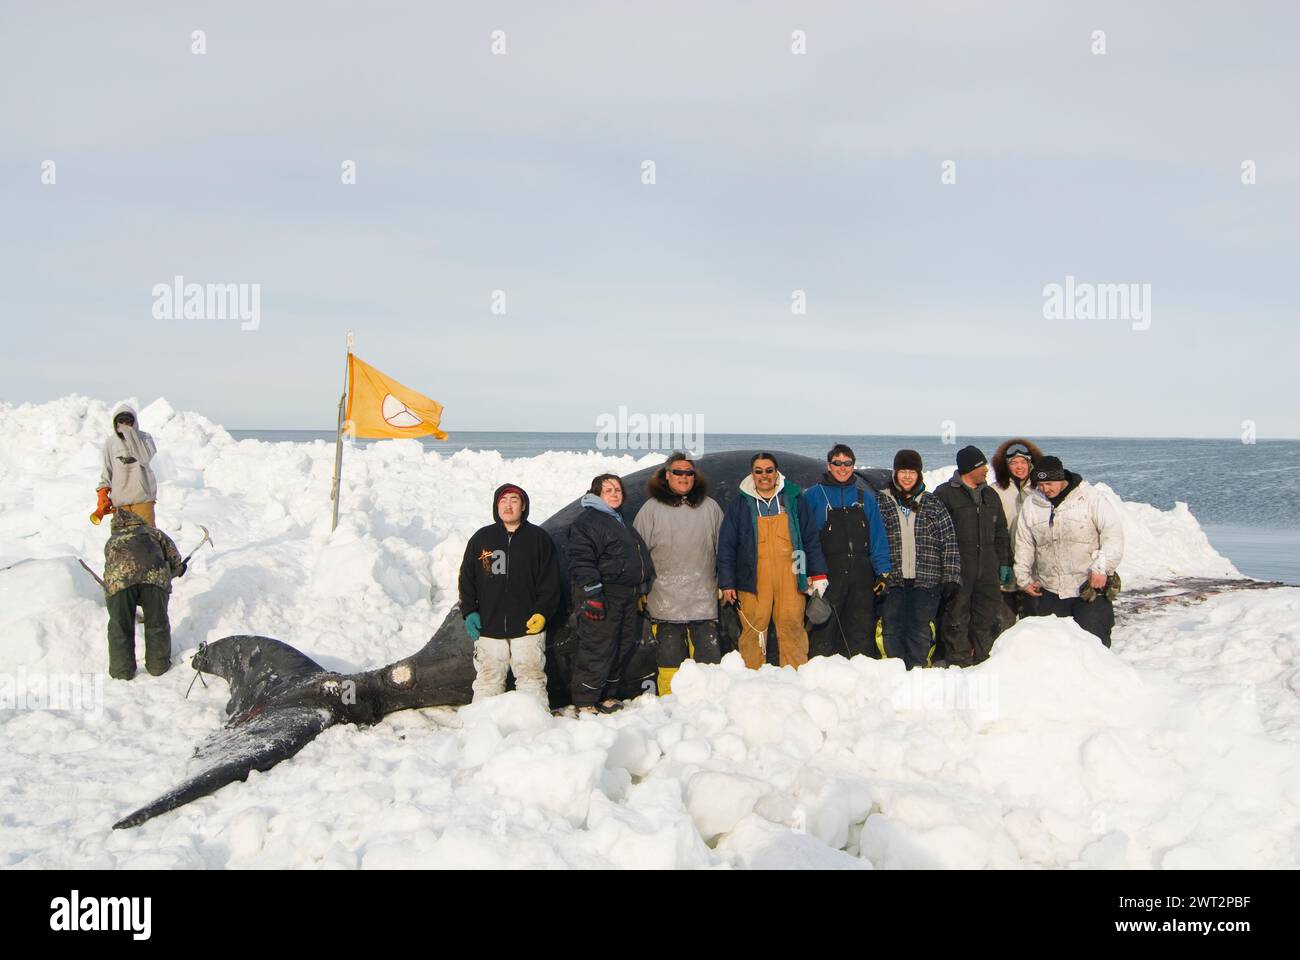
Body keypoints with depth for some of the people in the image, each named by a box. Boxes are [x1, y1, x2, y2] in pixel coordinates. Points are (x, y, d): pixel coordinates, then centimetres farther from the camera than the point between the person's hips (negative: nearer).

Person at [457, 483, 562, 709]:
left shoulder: (539, 538, 4)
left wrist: (541, 613, -7)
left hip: (528, 627, -1)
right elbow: (466, 578, 12)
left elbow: (551, 582, 3)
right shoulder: (481, 538, 9)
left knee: (531, 678, 0)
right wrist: (469, 612, 2)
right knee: (488, 680, 3)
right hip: (488, 627, 2)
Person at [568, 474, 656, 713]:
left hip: (628, 598, 9)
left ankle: (606, 697, 23)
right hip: (603, 596, -9)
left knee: (625, 646, 12)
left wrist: (641, 592, 28)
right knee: (597, 650, -9)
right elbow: (581, 560, -16)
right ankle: (584, 703, -2)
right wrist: (591, 593, -24)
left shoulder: (621, 522, 23)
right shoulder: (587, 520, -8)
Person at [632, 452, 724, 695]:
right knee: (670, 661, 2)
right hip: (665, 601, -2)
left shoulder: (710, 507, 11)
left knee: (709, 661, 3)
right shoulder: (651, 509, 4)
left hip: (704, 600, 2)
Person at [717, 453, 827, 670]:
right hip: (754, 578, 0)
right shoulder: (739, 505, 10)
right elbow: (726, 546, 10)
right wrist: (727, 583, 4)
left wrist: (818, 574, 8)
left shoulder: (794, 499, 12)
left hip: (789, 576, 0)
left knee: (792, 626, -6)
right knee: (753, 629, -5)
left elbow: (811, 539, 13)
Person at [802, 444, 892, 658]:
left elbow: (878, 536, 11)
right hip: (827, 574, -3)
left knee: (862, 631, 6)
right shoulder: (813, 496, 3)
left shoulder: (865, 497, 12)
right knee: (823, 628, -6)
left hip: (861, 575, 3)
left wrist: (883, 572, 3)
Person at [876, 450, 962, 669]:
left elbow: (949, 542, 8)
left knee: (920, 633, 0)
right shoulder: (879, 503, 8)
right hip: (892, 580, 0)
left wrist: (951, 577, 0)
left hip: (925, 580, 0)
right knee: (893, 630, -1)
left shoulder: (933, 505, 10)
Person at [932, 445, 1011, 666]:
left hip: (988, 570, 6)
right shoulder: (945, 494, -2)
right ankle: (959, 661, 3)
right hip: (958, 569, -6)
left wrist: (1004, 563, 16)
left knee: (988, 614, 8)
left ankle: (982, 659, 18)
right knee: (957, 616, -4)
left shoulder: (990, 496, 17)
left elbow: (1001, 533, 23)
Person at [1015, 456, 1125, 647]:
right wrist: (1024, 578, 12)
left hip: (1091, 588, -4)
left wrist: (1102, 568, -15)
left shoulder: (1090, 497, -6)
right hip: (1050, 592, 4)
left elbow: (1113, 533, -7)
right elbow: (1024, 544, 16)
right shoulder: (1031, 505, 7)